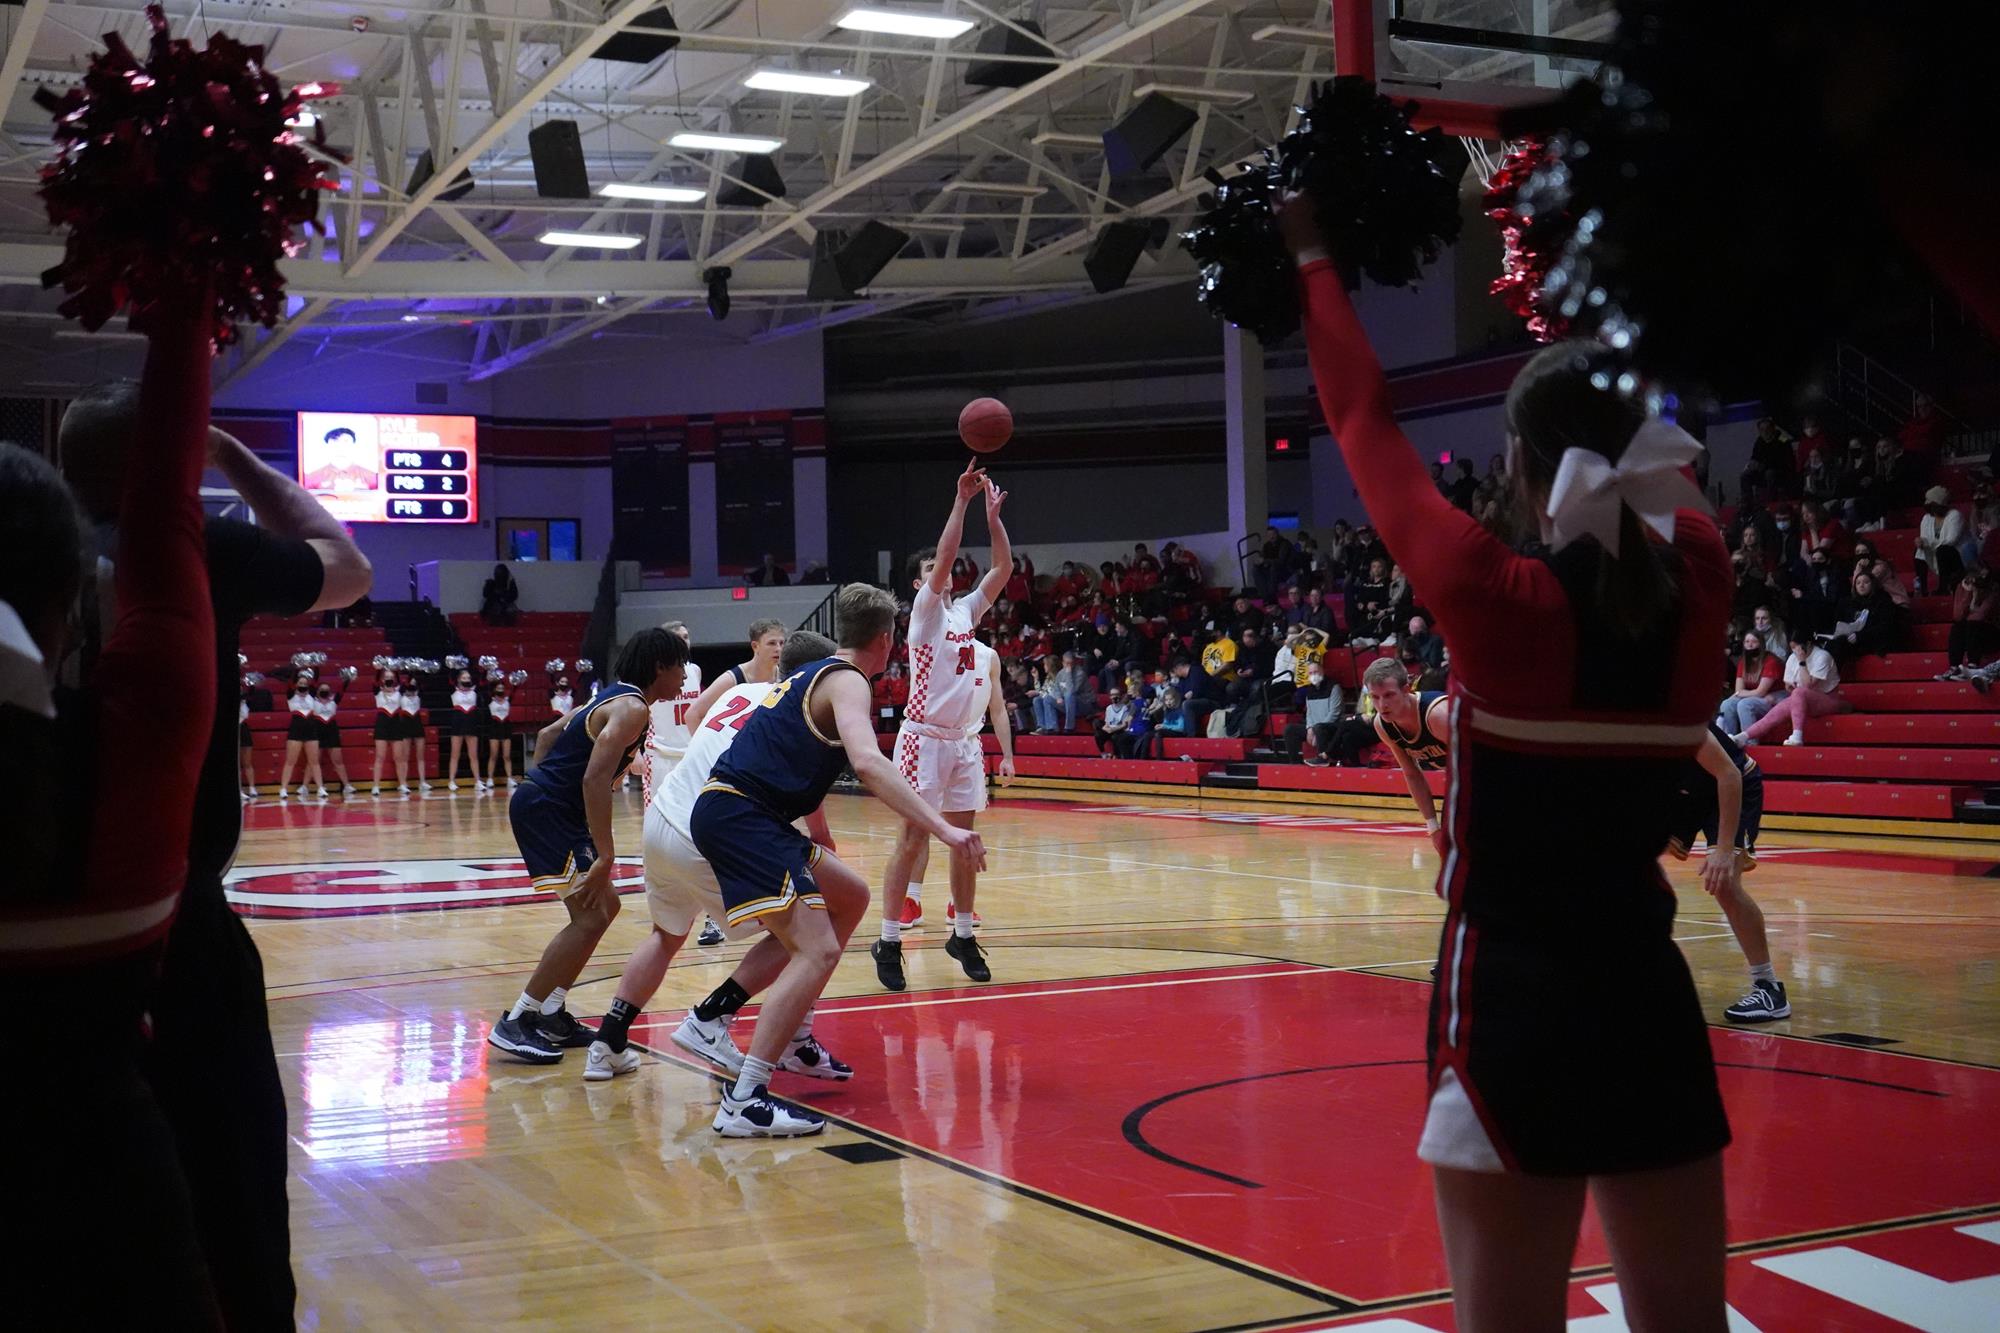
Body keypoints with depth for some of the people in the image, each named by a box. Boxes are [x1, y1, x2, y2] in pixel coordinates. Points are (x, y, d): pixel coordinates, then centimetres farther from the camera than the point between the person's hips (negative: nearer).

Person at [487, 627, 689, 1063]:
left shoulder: (614, 698, 15)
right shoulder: (632, 709, -15)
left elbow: (548, 735, 25)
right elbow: (595, 778, -27)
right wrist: (605, 856, -29)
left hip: (543, 806, 11)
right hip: (547, 810, -11)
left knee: (604, 906, 16)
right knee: (590, 917, -14)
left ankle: (551, 1016, 18)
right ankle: (516, 1023, -11)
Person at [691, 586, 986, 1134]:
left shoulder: (812, 674, 22)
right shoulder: (846, 681, -8)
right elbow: (867, 762, -27)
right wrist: (944, 828, -32)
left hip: (732, 812, 10)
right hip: (739, 816, -10)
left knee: (849, 896, 23)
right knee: (818, 950, -18)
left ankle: (792, 1038, 27)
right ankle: (744, 1102, -24)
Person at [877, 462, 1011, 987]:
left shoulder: (966, 610, 13)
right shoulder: (924, 610, -4)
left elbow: (1002, 569, 6)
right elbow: (945, 555, -18)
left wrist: (993, 515, -1)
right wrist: (961, 499, -20)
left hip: (963, 741, 6)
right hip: (925, 738, -6)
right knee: (912, 839, -7)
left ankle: (963, 935, 18)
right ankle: (889, 941, -3)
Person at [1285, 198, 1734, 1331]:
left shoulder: (1499, 598, -15)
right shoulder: (1699, 584, -3)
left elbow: (1365, 422, -3)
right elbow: (1663, 471, 17)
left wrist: (1315, 258, 12)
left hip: (1515, 1009, -4)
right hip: (1651, 1001, 5)